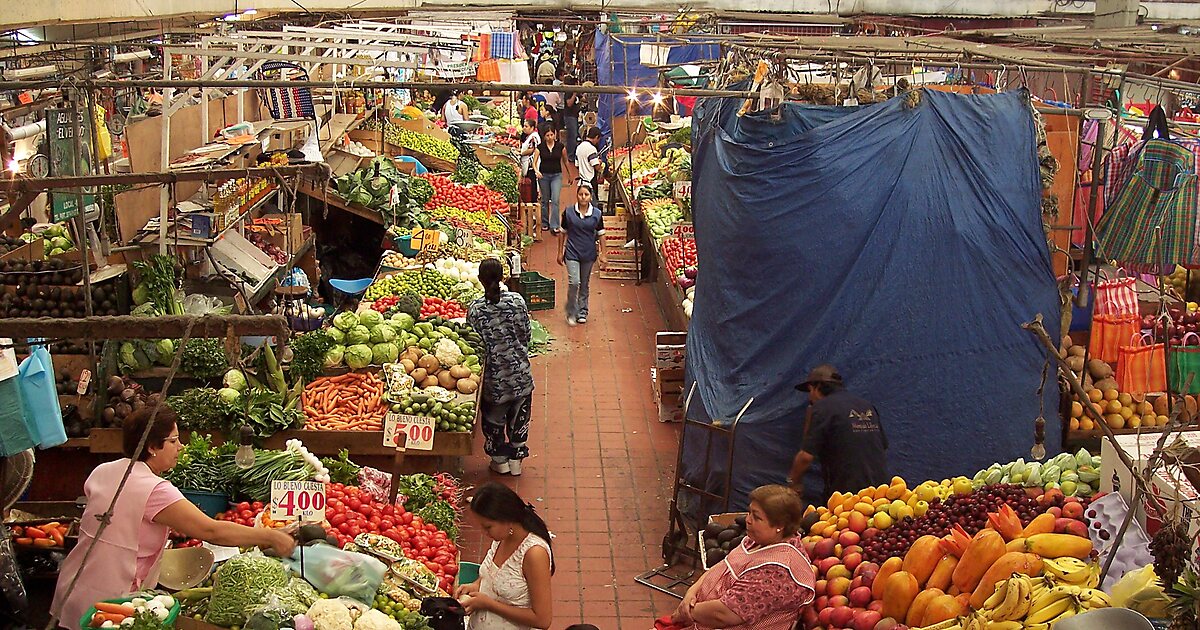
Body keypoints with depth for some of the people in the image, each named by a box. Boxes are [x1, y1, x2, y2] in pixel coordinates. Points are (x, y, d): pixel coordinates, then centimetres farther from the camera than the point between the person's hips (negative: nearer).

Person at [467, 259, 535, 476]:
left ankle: (500, 460, 29)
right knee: (519, 416, 18)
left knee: (494, 418, 18)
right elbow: (526, 334, -1)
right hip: (520, 371, 2)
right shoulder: (517, 301, -10)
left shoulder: (475, 309, -15)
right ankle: (516, 460, 28)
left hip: (493, 374, -1)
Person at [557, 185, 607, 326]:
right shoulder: (568, 212, -6)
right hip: (572, 252, -2)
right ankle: (571, 313, 3)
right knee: (574, 282, -13)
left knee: (584, 284, 13)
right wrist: (560, 252, 5)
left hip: (589, 254, 2)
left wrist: (602, 254, 1)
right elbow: (562, 233, 3)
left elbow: (600, 235, 3)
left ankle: (582, 311, 29)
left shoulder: (596, 214, -3)